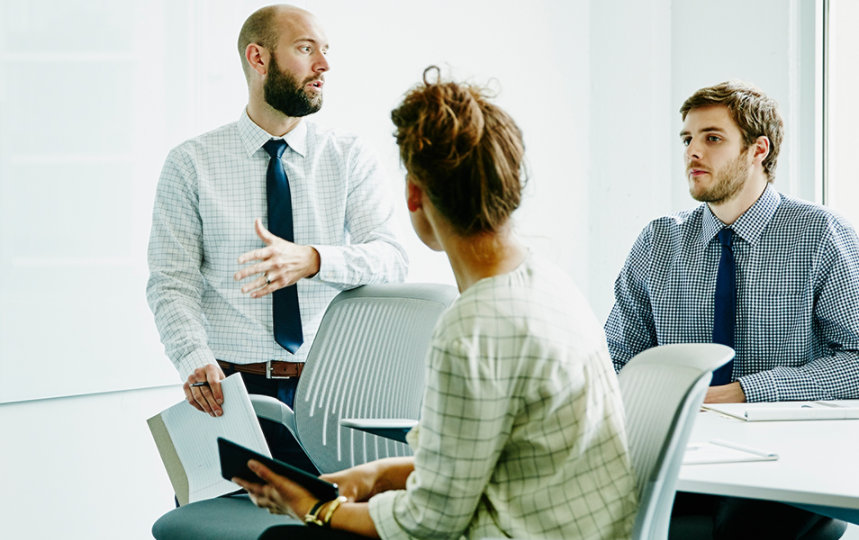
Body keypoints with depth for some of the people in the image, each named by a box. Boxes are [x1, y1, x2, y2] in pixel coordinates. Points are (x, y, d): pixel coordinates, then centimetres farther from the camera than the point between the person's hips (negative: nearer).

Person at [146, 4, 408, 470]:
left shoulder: (352, 159, 9)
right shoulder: (191, 163, 5)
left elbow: (390, 259, -4)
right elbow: (171, 283, 0)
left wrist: (312, 260, -23)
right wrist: (196, 360, -19)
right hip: (232, 390, -1)